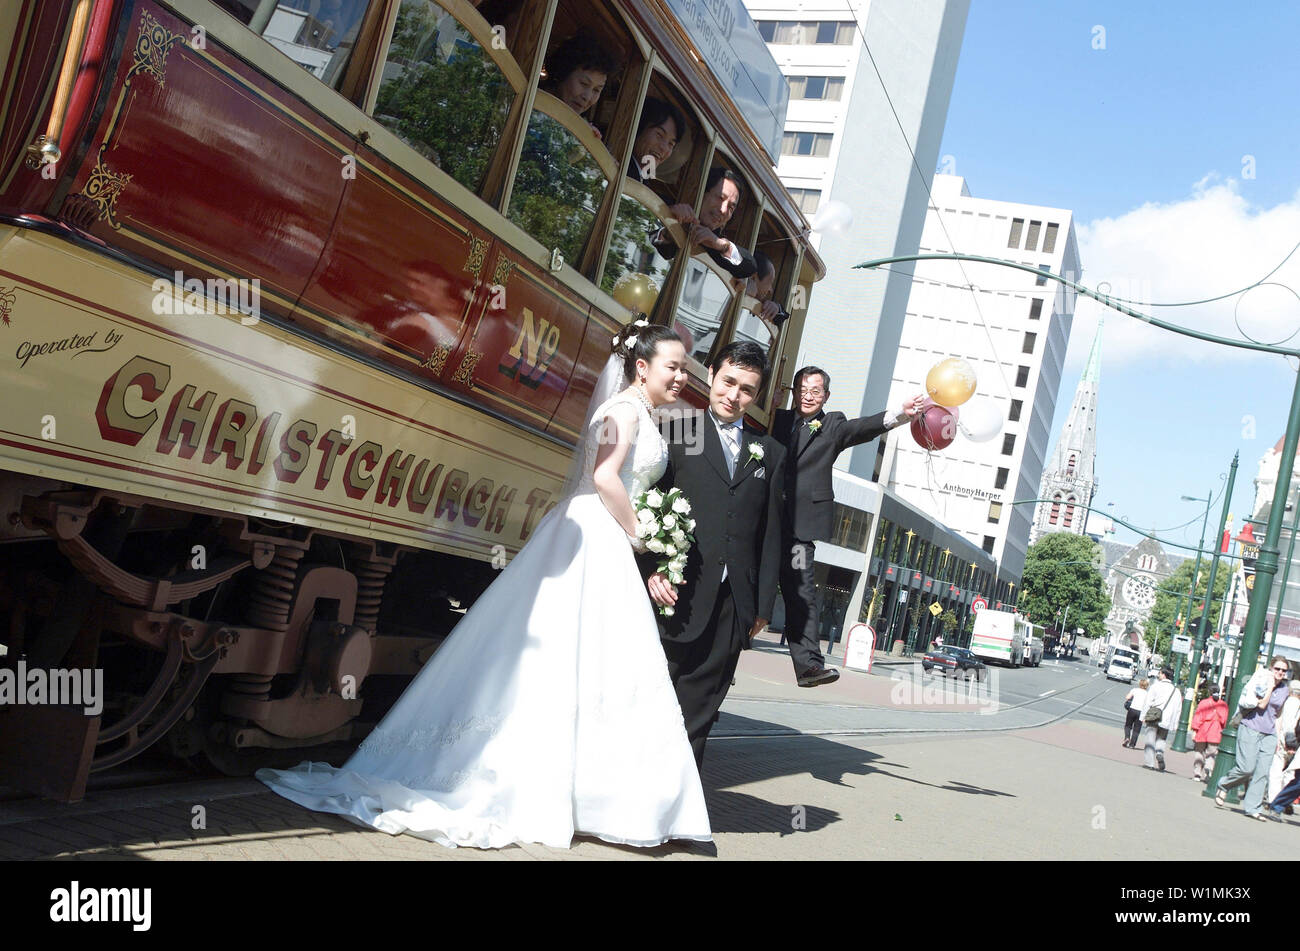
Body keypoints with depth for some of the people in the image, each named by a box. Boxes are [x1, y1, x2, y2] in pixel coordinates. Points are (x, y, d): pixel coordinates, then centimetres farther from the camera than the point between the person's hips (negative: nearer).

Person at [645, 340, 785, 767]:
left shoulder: (769, 453, 14)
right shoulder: (677, 434, 4)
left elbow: (771, 534, 12)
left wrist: (763, 604, 8)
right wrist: (652, 569, -16)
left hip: (734, 604, 3)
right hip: (680, 595, -3)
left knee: (697, 717, 7)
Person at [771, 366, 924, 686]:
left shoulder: (833, 425, 9)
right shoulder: (778, 419, 16)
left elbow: (862, 427, -9)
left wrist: (901, 415, -24)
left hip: (800, 522, -3)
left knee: (799, 587, -11)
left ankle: (808, 663, -14)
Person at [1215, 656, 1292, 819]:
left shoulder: (1285, 690, 12)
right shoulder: (1261, 681, -4)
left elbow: (1278, 714, 20)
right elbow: (1261, 705, -16)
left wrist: (1278, 738, 17)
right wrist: (1271, 686, -11)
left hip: (1269, 734, 5)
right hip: (1251, 729, -5)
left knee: (1262, 772, -3)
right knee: (1246, 768, -10)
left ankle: (1252, 807, 3)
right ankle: (1223, 786, 15)